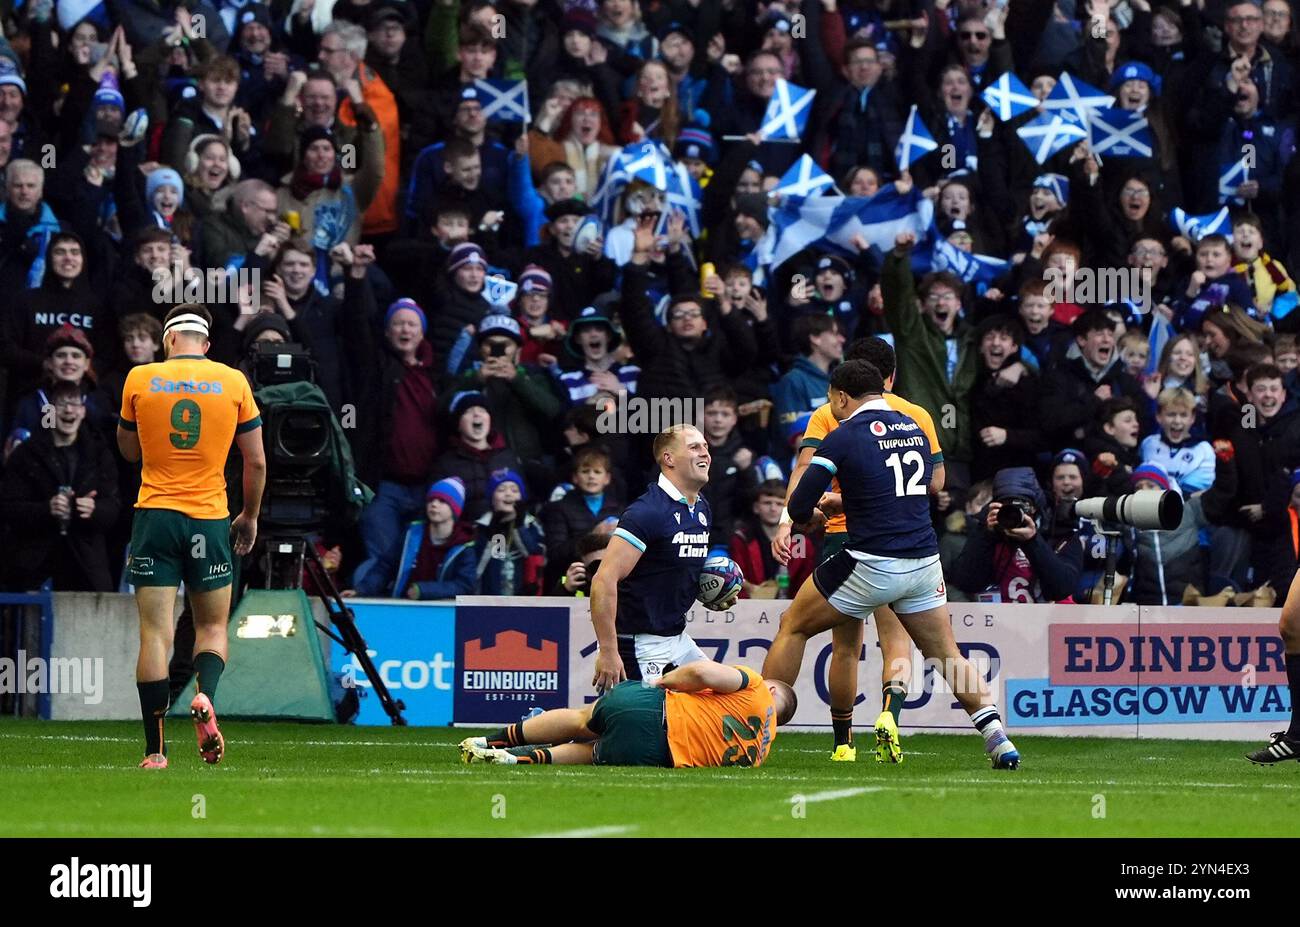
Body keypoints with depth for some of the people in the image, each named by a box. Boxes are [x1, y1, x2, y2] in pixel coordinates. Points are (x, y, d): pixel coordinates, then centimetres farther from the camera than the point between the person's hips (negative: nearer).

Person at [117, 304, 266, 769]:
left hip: (154, 515, 0)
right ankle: (205, 696, -18)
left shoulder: (140, 379, 2)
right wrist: (250, 517, 18)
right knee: (213, 626, 13)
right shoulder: (233, 382, 2)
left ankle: (155, 749, -5)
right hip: (210, 518, 0)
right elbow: (256, 461, 5)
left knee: (154, 633, -1)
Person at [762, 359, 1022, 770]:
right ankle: (998, 740, -4)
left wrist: (811, 517, 17)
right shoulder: (914, 429, 11)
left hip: (871, 564, -5)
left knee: (793, 627, 13)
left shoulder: (844, 437, -7)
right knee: (947, 655, 12)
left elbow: (799, 509, -8)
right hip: (924, 562, 5)